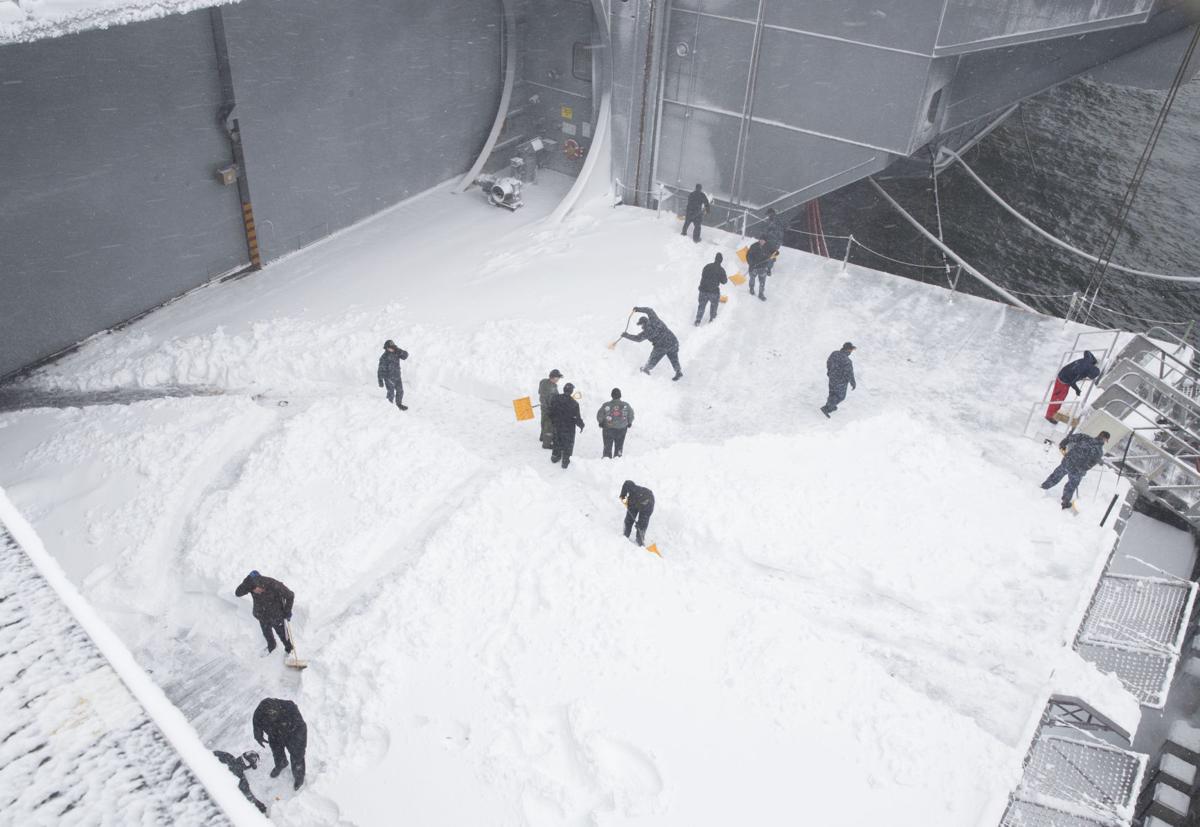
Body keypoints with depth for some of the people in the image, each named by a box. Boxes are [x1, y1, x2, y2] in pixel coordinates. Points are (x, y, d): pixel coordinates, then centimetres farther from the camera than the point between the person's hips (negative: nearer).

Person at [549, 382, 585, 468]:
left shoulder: (556, 399, -9)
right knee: (568, 443, 10)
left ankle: (555, 456, 35)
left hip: (557, 425, 4)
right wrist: (581, 425, 2)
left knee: (557, 440, 24)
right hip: (569, 427, -4)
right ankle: (565, 460, 12)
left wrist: (553, 421, 17)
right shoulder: (574, 403, -20)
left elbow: (551, 412, 1)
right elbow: (577, 417, -14)